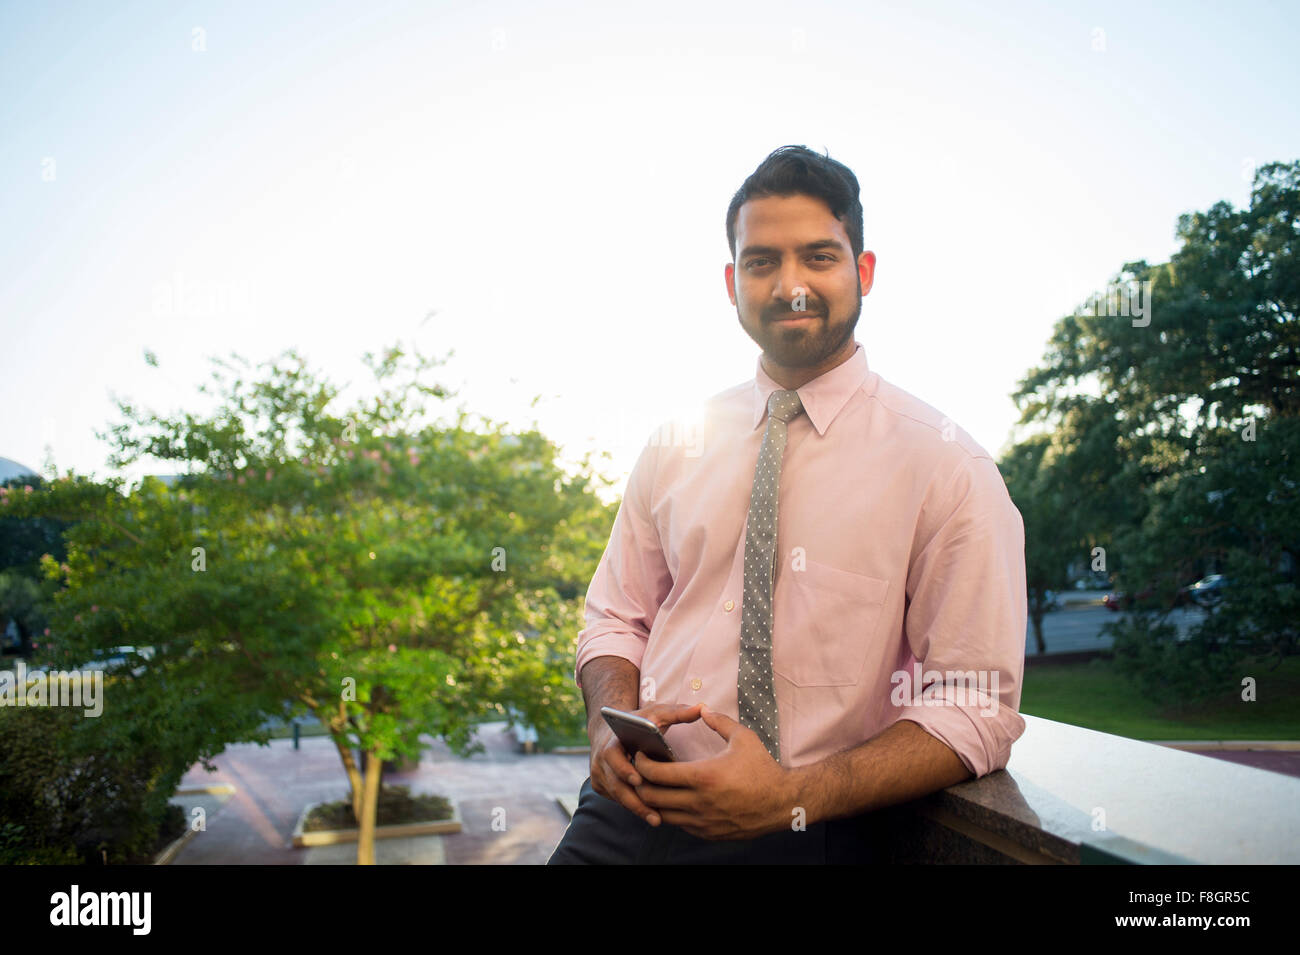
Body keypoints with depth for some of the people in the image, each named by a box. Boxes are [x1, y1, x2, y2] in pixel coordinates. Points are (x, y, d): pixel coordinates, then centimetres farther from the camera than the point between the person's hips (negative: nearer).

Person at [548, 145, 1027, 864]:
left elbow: (973, 709, -7)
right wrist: (612, 722, -7)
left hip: (805, 832, -2)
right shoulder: (675, 448, 6)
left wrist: (792, 798, -18)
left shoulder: (947, 468, -6)